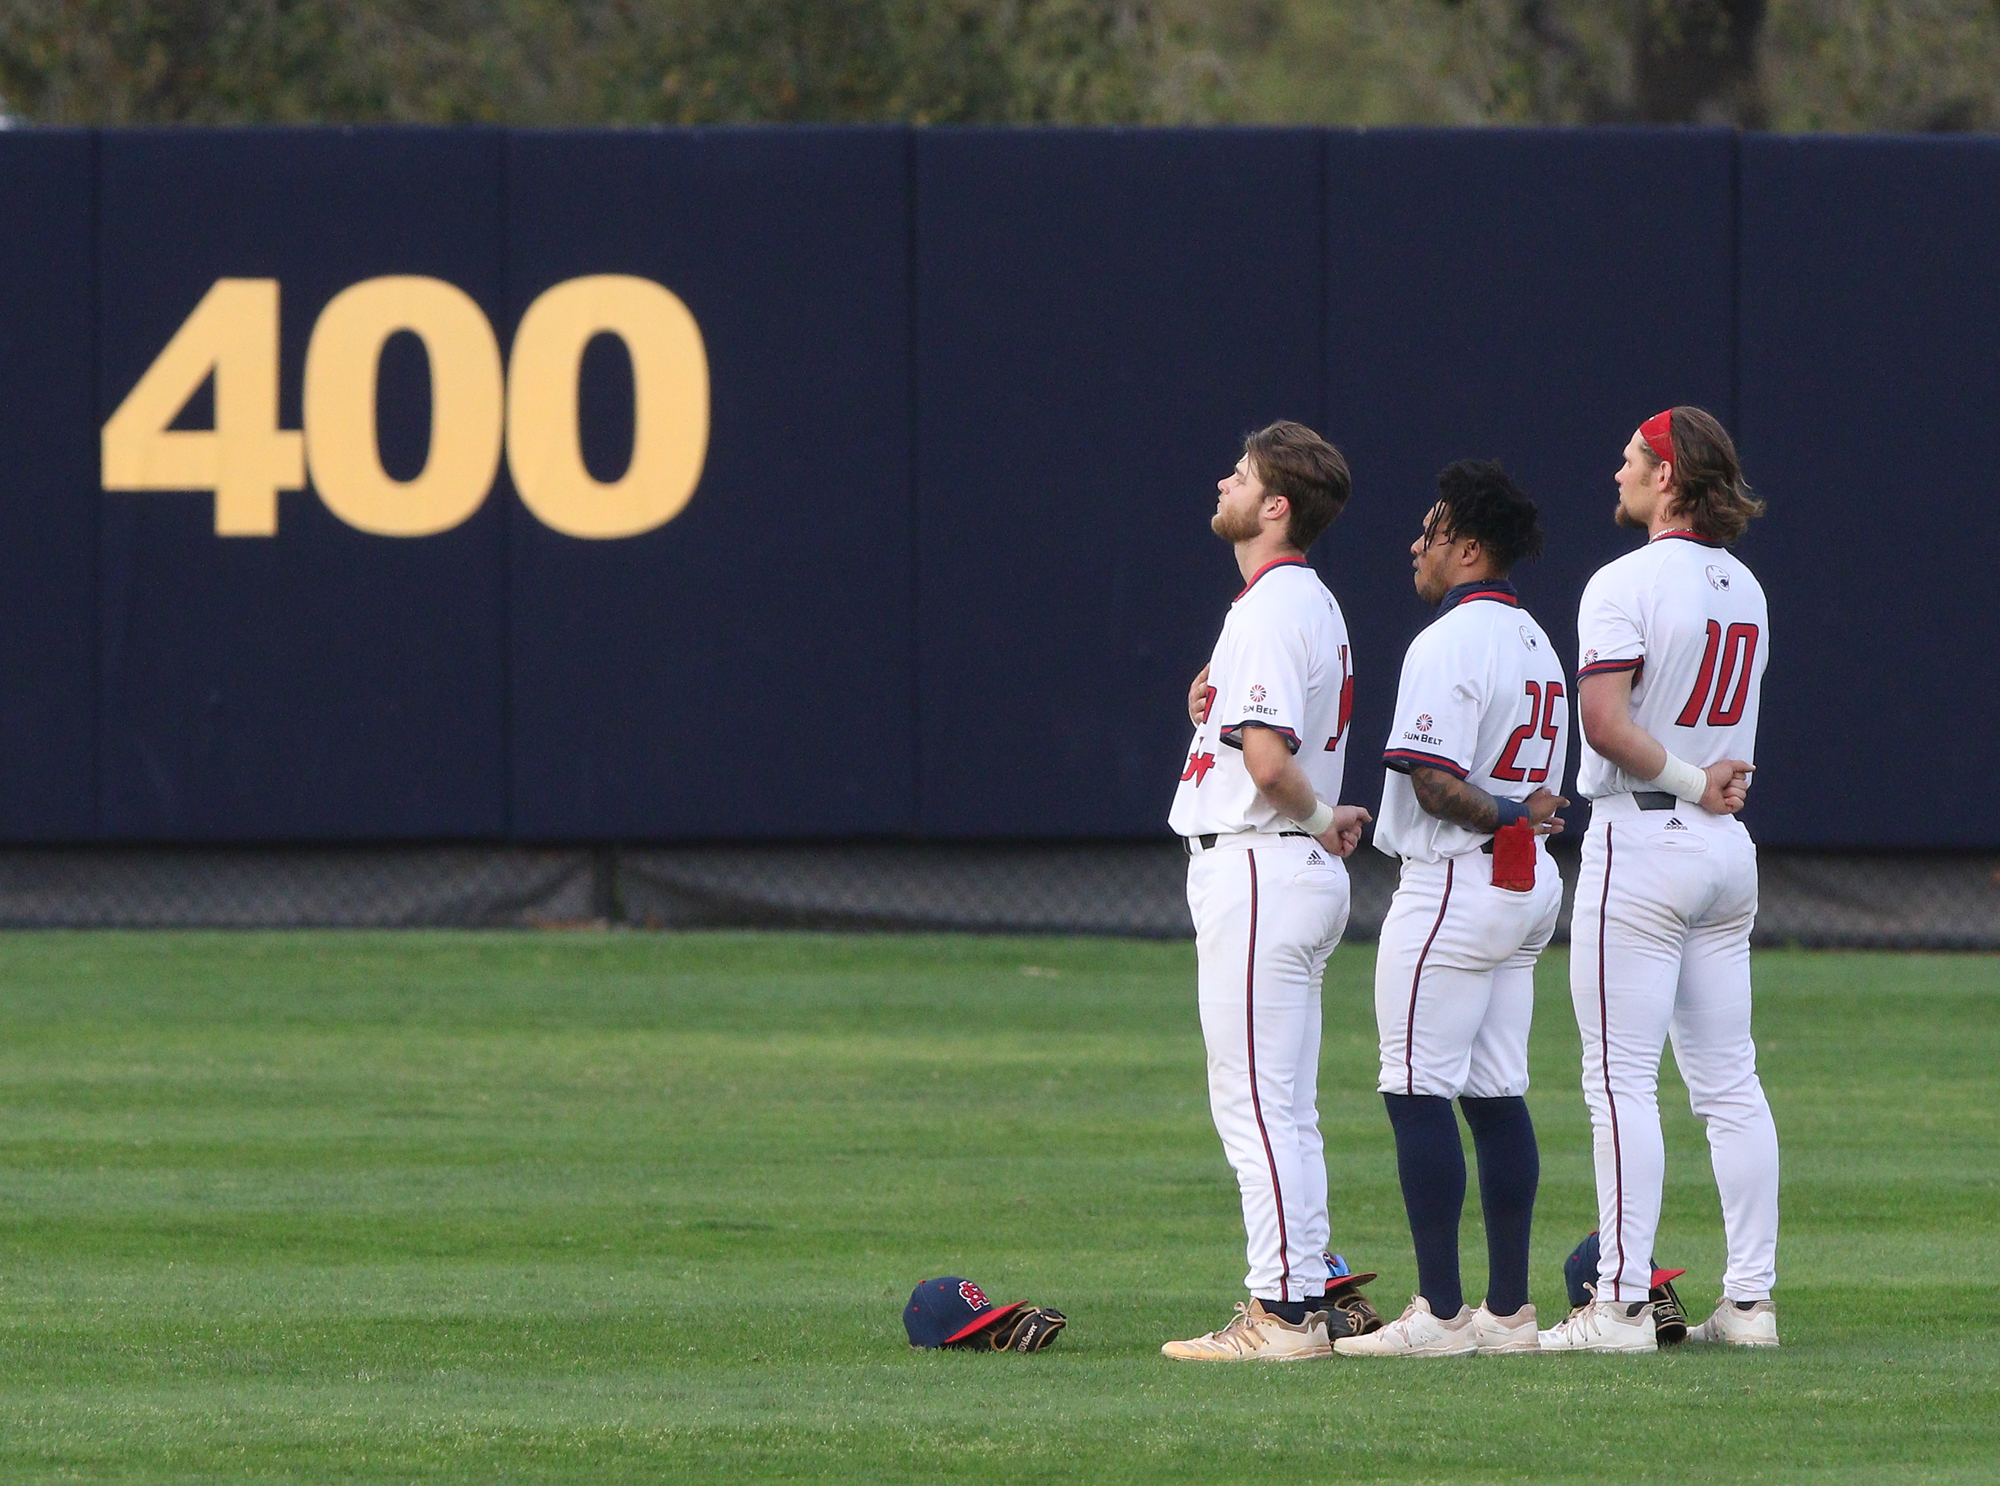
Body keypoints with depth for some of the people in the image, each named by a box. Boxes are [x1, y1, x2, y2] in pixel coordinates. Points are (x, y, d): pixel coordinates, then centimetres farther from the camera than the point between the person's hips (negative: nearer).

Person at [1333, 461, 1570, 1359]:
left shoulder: (1447, 645, -13)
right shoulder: (1538, 646, 17)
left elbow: (1435, 782, -22)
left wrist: (1504, 816, -10)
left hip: (1454, 883, -9)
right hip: (1529, 886, 9)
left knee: (1419, 1092, -8)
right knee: (1497, 1096, 10)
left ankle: (1439, 1312, -12)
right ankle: (1507, 1310, 9)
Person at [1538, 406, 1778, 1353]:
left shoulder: (1629, 582, -13)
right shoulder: (1743, 587, 13)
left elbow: (1605, 722, -22)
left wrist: (1687, 780, -11)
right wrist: (1713, 781, 3)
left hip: (1643, 841, -8)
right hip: (1726, 848, 8)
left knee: (1620, 1079, -6)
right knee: (1729, 1081, 9)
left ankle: (1622, 1301, -10)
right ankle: (1750, 1300, 8)